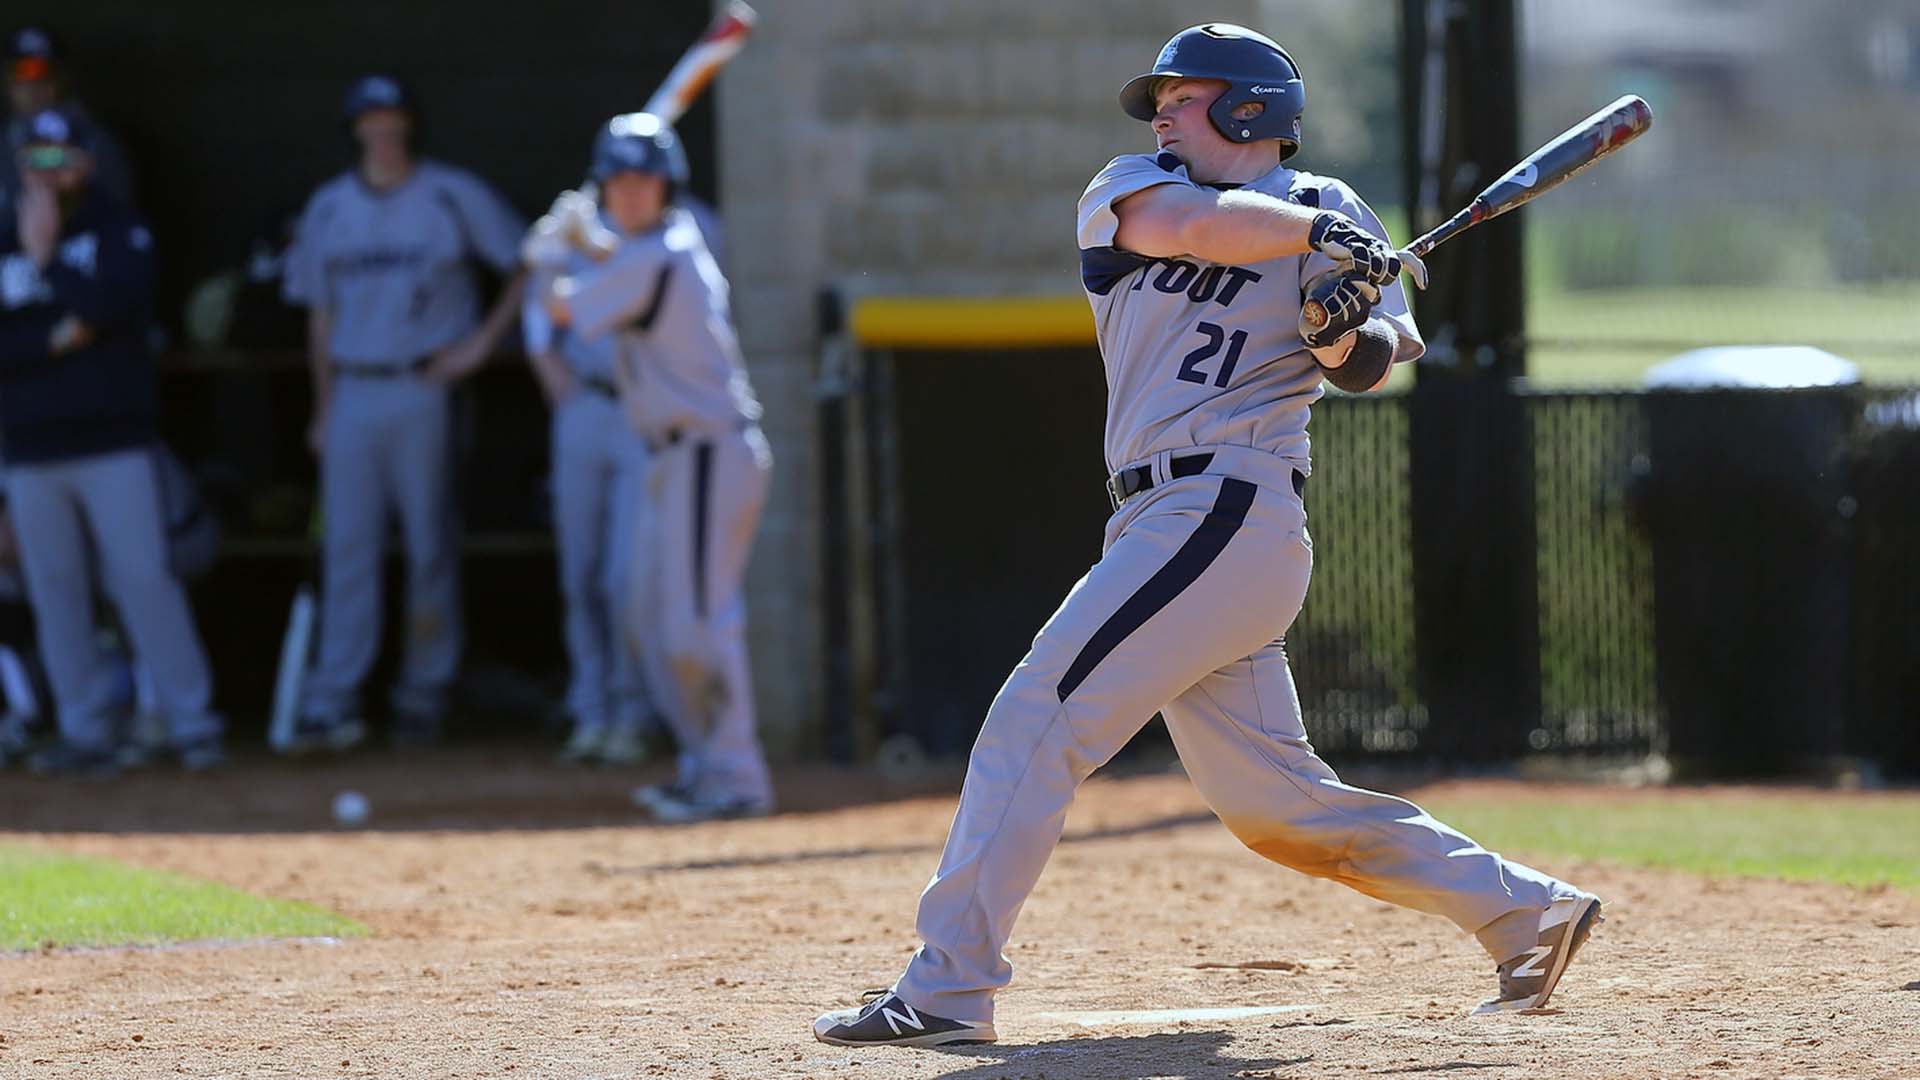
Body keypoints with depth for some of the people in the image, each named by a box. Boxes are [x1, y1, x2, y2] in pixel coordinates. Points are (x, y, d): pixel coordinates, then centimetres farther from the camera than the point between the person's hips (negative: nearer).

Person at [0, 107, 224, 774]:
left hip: (114, 443, -3)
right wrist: (59, 337, -12)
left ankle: (191, 722, -6)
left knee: (143, 579, -8)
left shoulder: (119, 232, 4)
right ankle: (85, 731, 9)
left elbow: (119, 299, -17)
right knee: (55, 593, 3)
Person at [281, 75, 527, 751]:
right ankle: (332, 704, -4)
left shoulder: (453, 196, 1)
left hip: (425, 389, -3)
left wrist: (484, 339, -5)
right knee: (347, 549, -1)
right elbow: (319, 310, 16)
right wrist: (323, 408, 11)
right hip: (354, 396, 3)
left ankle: (424, 695, 8)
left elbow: (528, 264, 3)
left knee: (430, 546, 0)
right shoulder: (329, 207, 13)